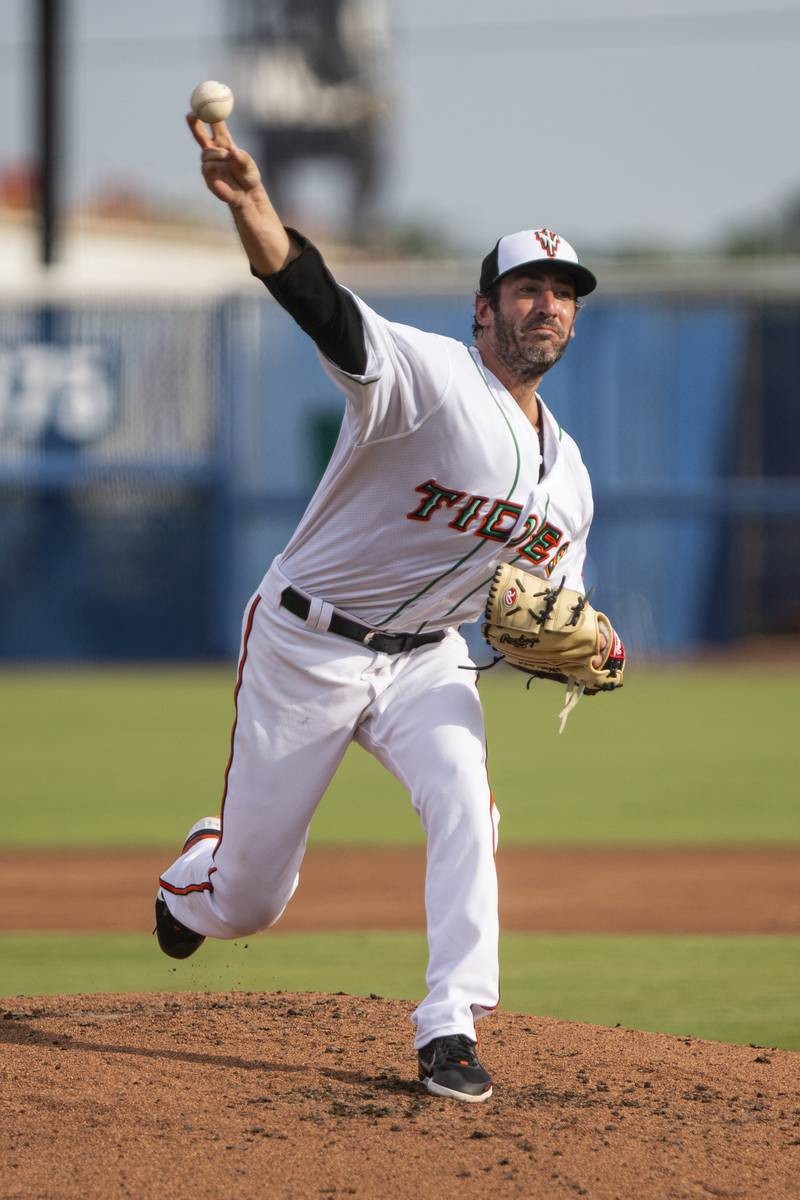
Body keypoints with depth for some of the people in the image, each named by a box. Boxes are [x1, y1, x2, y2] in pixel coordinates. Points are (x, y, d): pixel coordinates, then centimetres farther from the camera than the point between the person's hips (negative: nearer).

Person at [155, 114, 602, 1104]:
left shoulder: (567, 474, 5)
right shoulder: (433, 375, -18)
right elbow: (325, 309, -37)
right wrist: (251, 207, -57)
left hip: (423, 660, 5)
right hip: (305, 647, -5)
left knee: (463, 801, -26)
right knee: (250, 900, 4)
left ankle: (450, 1030, -21)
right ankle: (198, 872, 42)